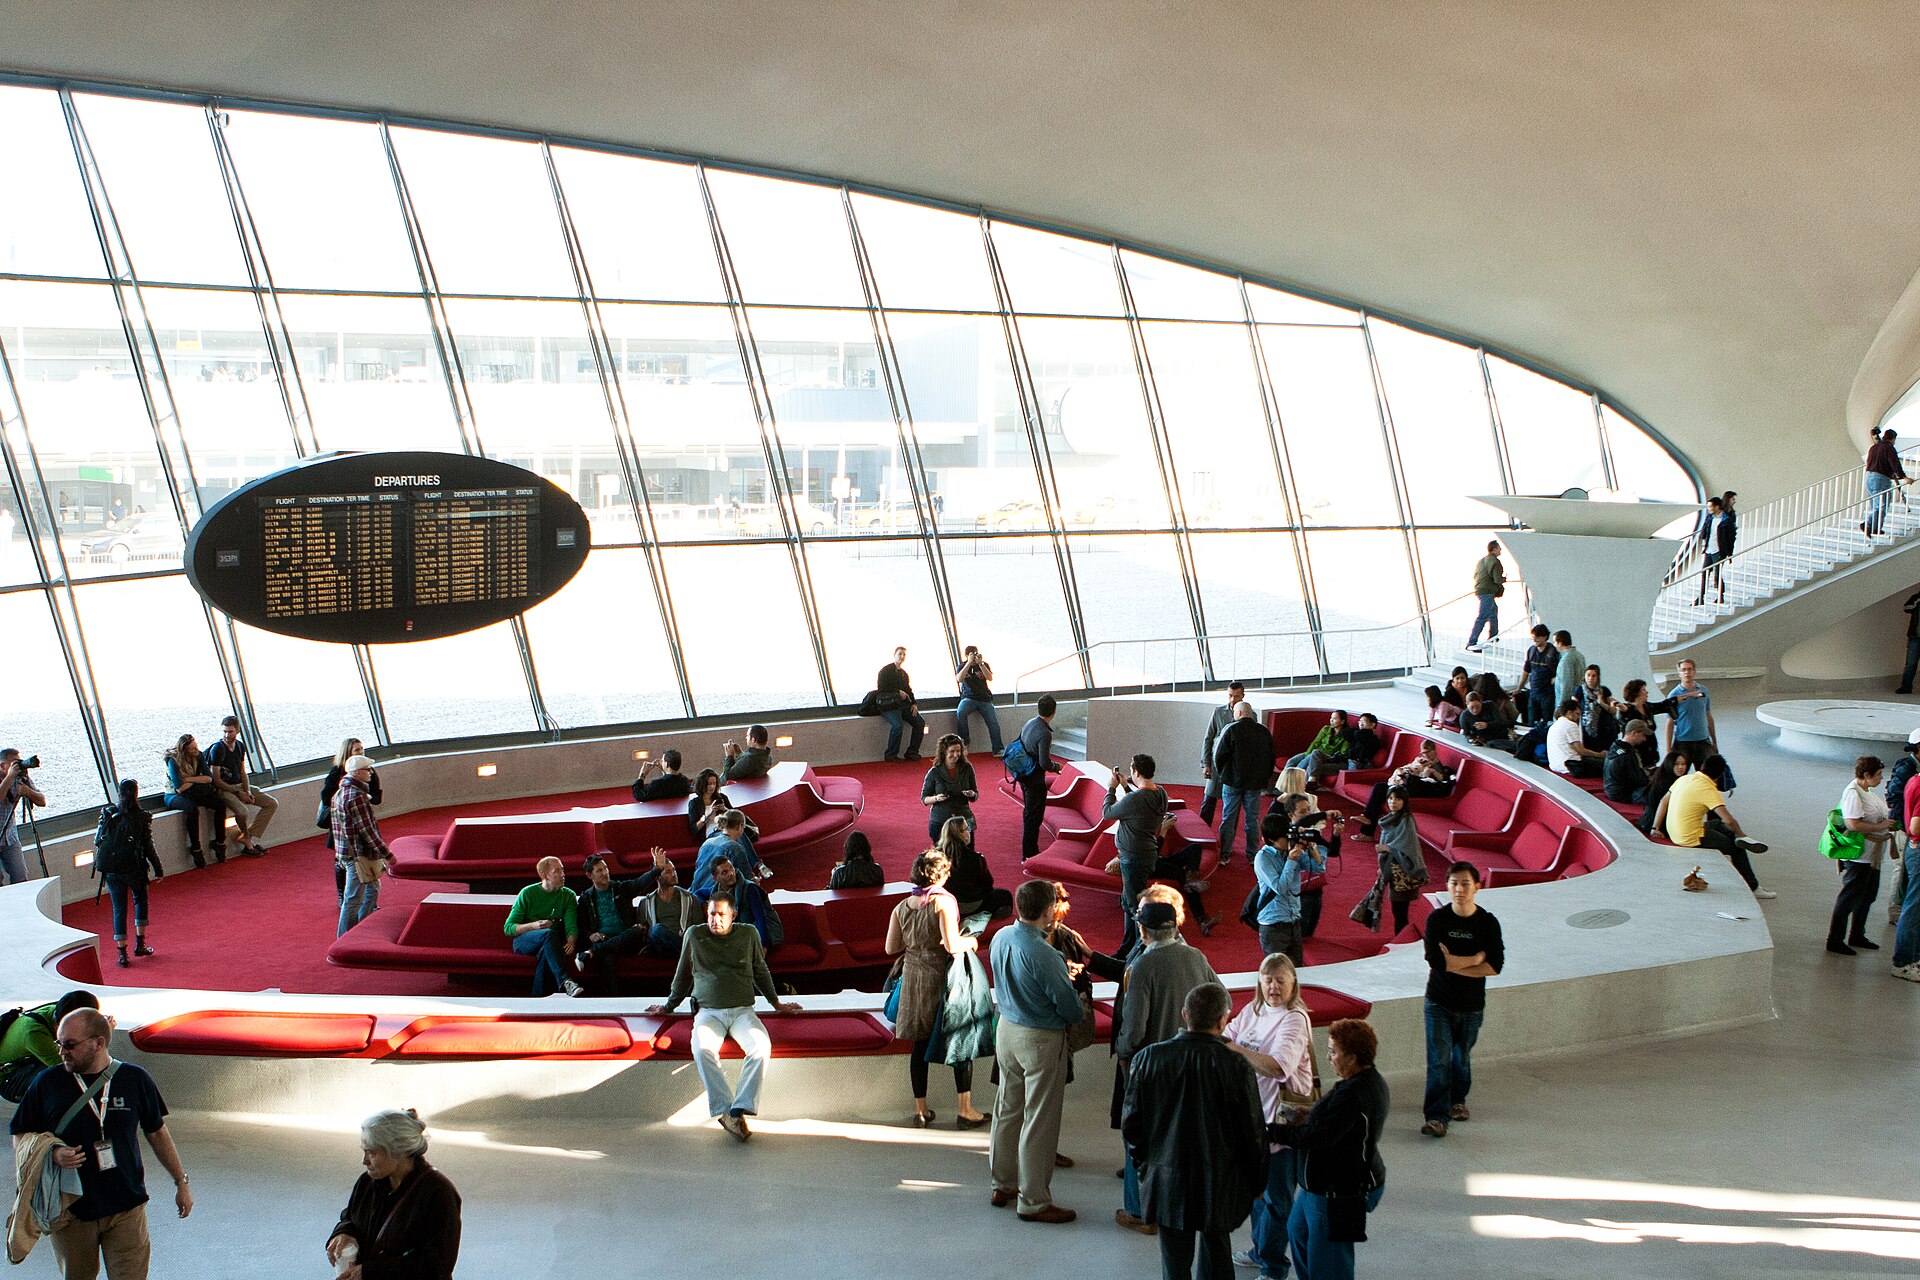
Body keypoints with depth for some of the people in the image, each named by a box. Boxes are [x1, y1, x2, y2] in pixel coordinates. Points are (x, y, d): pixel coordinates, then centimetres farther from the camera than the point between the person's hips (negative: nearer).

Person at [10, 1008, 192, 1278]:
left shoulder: (135, 1079, -2)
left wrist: (181, 1182, 13)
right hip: (69, 1212, 1)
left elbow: (158, 1134, 9)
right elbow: (20, 1137, 6)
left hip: (126, 1208, -1)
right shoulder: (47, 1083, -3)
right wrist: (53, 1154, -15)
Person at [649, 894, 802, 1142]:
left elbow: (761, 972, 25)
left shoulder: (749, 935, 11)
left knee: (761, 1046, -32)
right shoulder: (694, 935, 10)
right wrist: (668, 1006, 27)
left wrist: (776, 1003, 29)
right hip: (708, 1012, 0)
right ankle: (726, 1110, -36)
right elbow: (683, 975, 23)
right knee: (702, 1049, -35)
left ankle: (738, 1110, -37)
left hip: (742, 1010, 0)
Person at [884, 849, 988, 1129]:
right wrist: (970, 941, -5)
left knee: (920, 1044, 13)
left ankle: (920, 1109, 19)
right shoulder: (944, 901, -16)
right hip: (942, 977, -6)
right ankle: (964, 1109, 6)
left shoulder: (902, 907, 2)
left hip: (914, 978, 6)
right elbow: (952, 945, -24)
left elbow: (891, 948, 7)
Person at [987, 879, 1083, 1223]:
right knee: (1039, 1121, 4)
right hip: (1041, 1039, -8)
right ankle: (1034, 1201, 13)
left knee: (1007, 1110, 20)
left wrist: (1061, 974, 11)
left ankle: (1002, 1185, 34)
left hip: (1006, 1030, 8)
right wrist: (1073, 1016, 4)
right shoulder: (1042, 953, -28)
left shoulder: (1000, 938, -4)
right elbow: (1069, 1005, -20)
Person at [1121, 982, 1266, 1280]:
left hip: (1167, 1185, 1)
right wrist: (1256, 1182, 8)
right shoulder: (1235, 1065, -17)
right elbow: (1253, 1132, -9)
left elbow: (1130, 1125, -3)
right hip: (1220, 1186, -1)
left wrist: (1142, 1161, 15)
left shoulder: (1148, 1058, -11)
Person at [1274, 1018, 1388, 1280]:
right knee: (1298, 1229, 29)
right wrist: (1308, 1118, 3)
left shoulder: (1352, 1094, -29)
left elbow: (1315, 1137, -30)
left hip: (1339, 1193, -11)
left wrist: (1272, 1132, -22)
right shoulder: (1371, 1080, 4)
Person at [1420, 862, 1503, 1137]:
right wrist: (1476, 959, -14)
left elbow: (1495, 966, -13)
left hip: (1472, 1005, 2)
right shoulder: (1437, 919, -9)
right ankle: (1437, 1116, -9)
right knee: (1439, 1059, -10)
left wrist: (1453, 964, -17)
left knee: (1462, 1057, 16)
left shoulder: (1488, 923, -6)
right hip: (1439, 1003, -2)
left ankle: (1457, 1100, 40)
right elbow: (1435, 960, -19)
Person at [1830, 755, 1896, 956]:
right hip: (1858, 856, -10)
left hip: (1872, 855, 10)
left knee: (1867, 896, 18)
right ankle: (1835, 940, 6)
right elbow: (1853, 824, -29)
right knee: (1850, 898, -3)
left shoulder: (1868, 792, 11)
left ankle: (1857, 936, 31)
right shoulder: (1853, 794, -20)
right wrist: (1881, 826, -20)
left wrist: (1888, 824, 8)